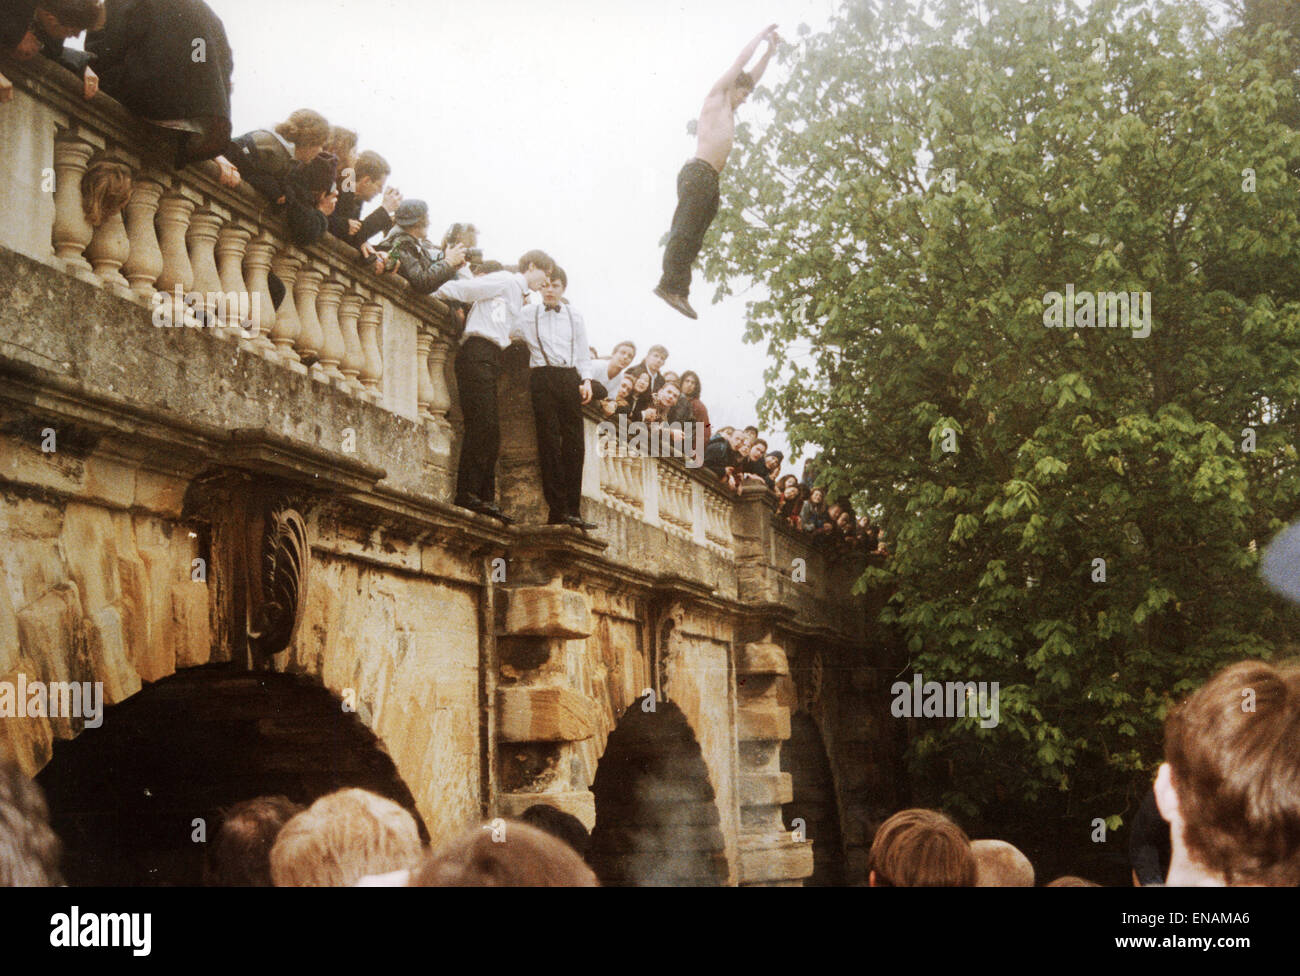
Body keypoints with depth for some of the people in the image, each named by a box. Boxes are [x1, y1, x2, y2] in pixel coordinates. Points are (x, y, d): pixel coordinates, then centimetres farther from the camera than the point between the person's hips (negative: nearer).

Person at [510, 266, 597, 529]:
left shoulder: (574, 317, 18)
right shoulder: (528, 314, 13)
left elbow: (583, 355, 17)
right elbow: (508, 333, 7)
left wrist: (586, 380, 5)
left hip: (569, 378, 2)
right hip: (542, 378, -2)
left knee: (574, 443, -5)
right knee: (549, 442, -9)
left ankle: (572, 510, -4)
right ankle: (559, 509, -13)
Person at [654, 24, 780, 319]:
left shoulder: (728, 109, 29)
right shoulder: (715, 97, 7)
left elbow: (753, 75, 37)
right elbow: (741, 61, 8)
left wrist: (770, 49, 36)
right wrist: (762, 35, 18)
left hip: (710, 180, 9)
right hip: (698, 173, -9)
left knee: (694, 236, 0)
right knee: (685, 230, -18)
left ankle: (678, 290, -6)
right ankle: (670, 284, -27)